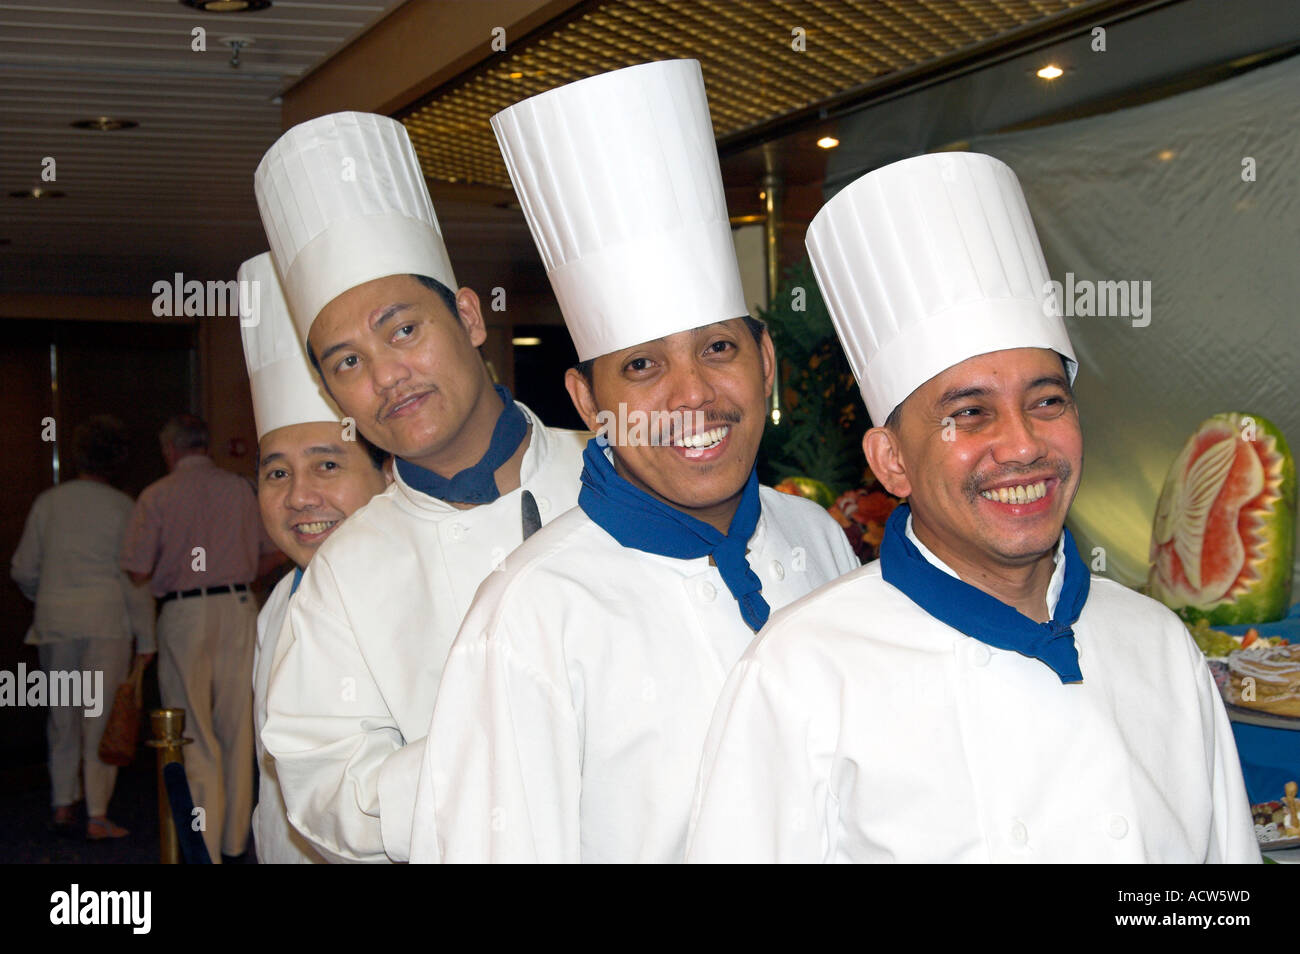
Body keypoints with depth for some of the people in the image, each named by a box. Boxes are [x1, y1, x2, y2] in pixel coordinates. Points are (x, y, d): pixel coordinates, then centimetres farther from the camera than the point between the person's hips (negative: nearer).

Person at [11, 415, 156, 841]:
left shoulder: (48, 502, 5)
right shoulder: (122, 507, -4)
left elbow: (23, 571, 9)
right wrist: (146, 639, 0)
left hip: (54, 619, 3)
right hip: (106, 618, -3)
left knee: (62, 715, 14)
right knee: (101, 716, 1)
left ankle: (62, 806, 20)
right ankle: (97, 816, 2)